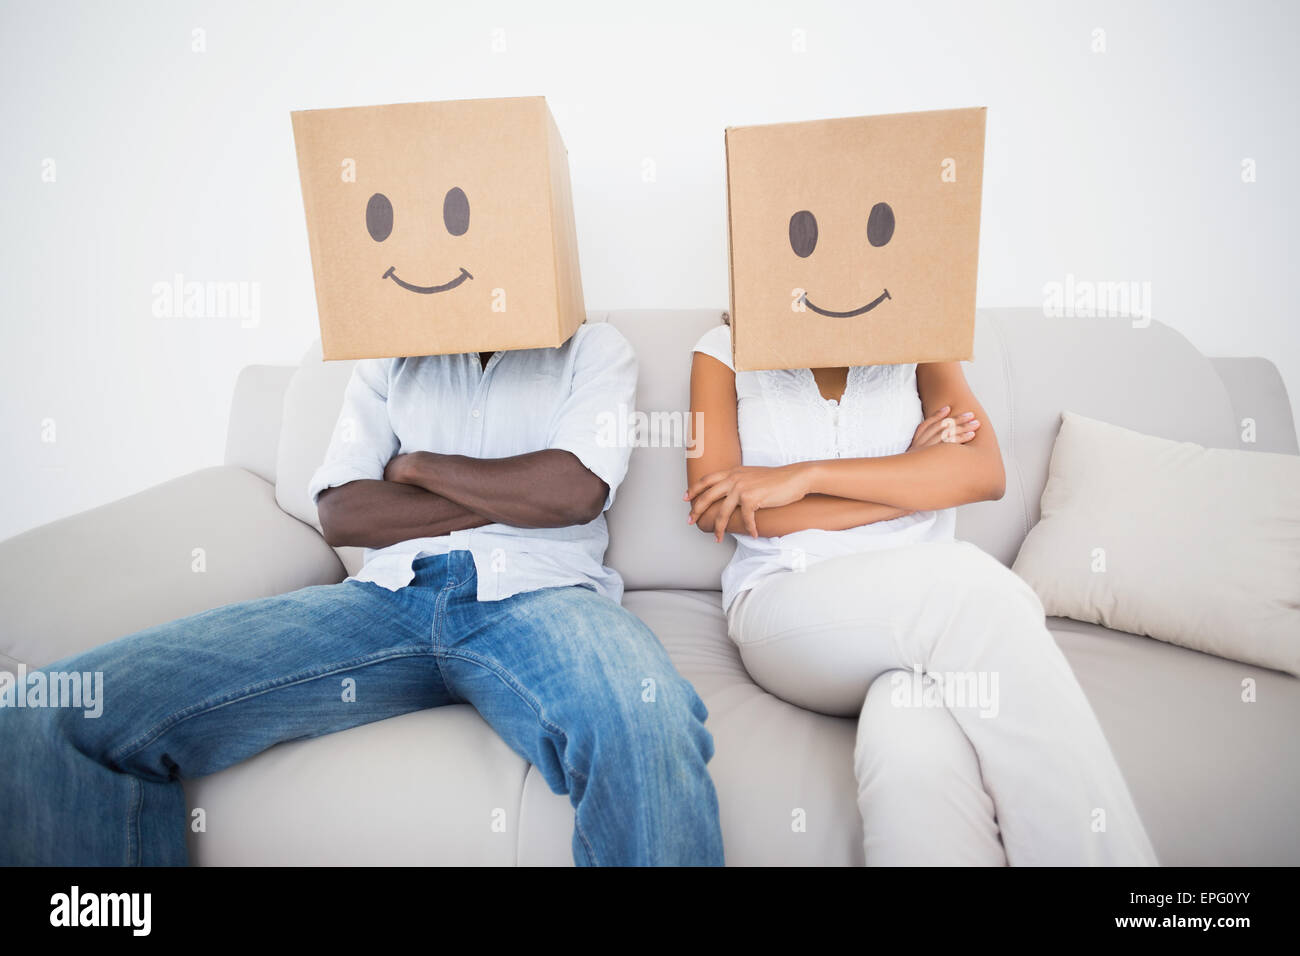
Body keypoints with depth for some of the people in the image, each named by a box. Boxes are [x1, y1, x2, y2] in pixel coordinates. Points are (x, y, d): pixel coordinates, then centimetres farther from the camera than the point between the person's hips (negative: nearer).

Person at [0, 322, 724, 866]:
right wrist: (513, 501, 1)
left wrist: (418, 465, 7)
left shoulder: (594, 347, 16)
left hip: (539, 596, -2)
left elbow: (576, 490, -3)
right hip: (391, 594, 3)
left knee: (650, 729, -41)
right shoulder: (392, 357, 25)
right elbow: (342, 512, 10)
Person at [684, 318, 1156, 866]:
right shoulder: (725, 349, 12)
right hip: (787, 606, -1)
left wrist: (808, 475, -12)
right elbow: (715, 509, -3)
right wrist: (909, 480, -2)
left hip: (928, 605, 2)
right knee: (969, 580, -33)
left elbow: (985, 472, -3)